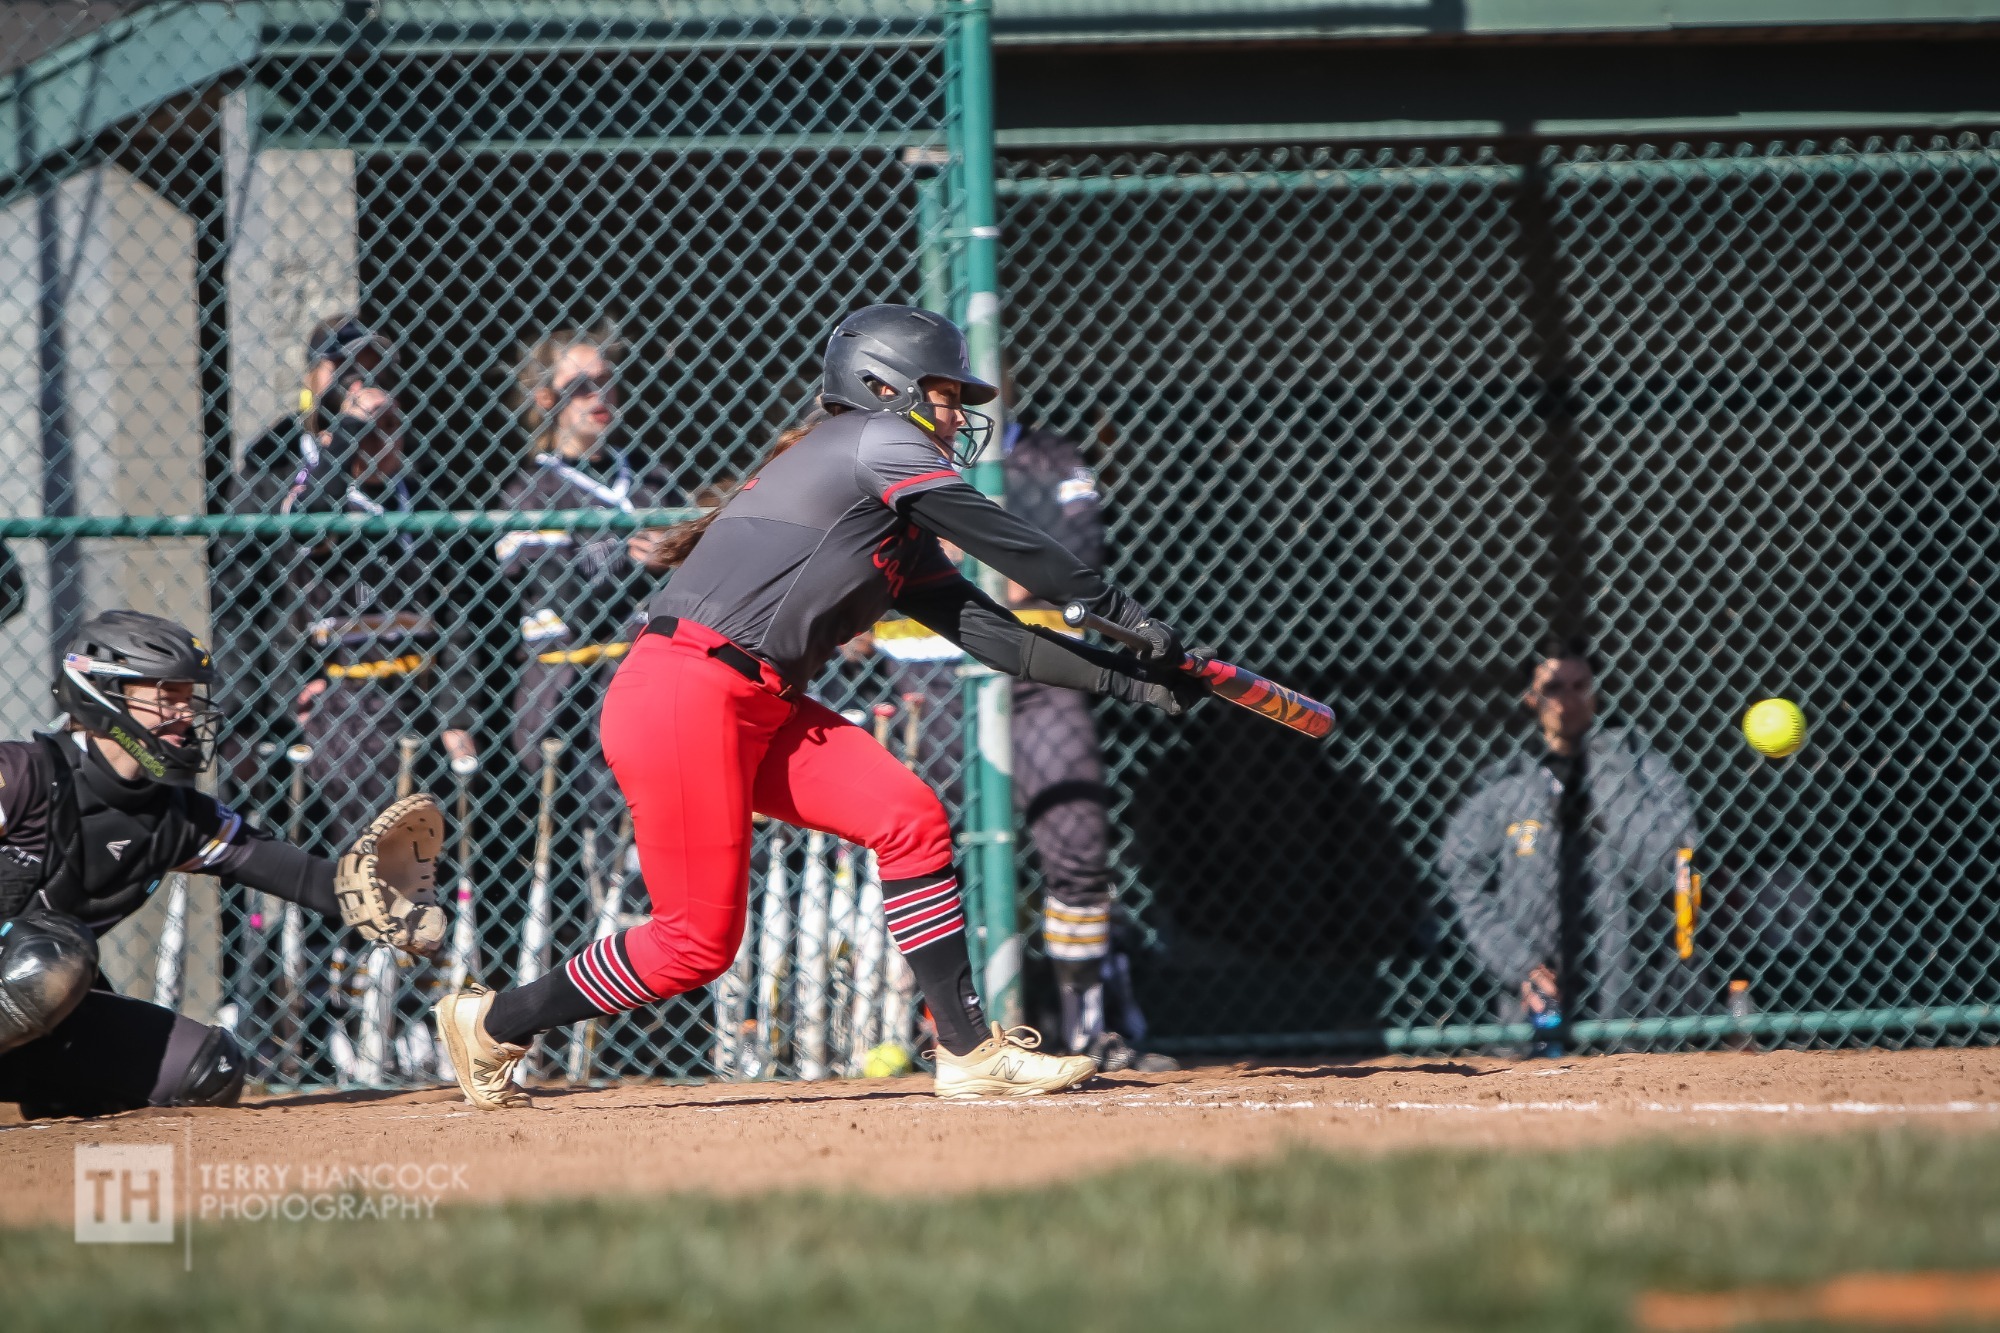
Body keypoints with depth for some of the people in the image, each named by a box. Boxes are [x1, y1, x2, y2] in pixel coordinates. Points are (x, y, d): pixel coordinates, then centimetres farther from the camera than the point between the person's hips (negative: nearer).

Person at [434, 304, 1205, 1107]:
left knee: (909, 819, -5)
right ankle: (493, 1024, 11)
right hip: (681, 700, -10)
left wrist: (1127, 679, 11)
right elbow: (1005, 544, -6)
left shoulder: (900, 538, 22)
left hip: (763, 710, 10)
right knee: (701, 943, -8)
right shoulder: (876, 441, -4)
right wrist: (1121, 611, 0)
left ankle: (970, 1052, -4)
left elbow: (988, 633, 17)